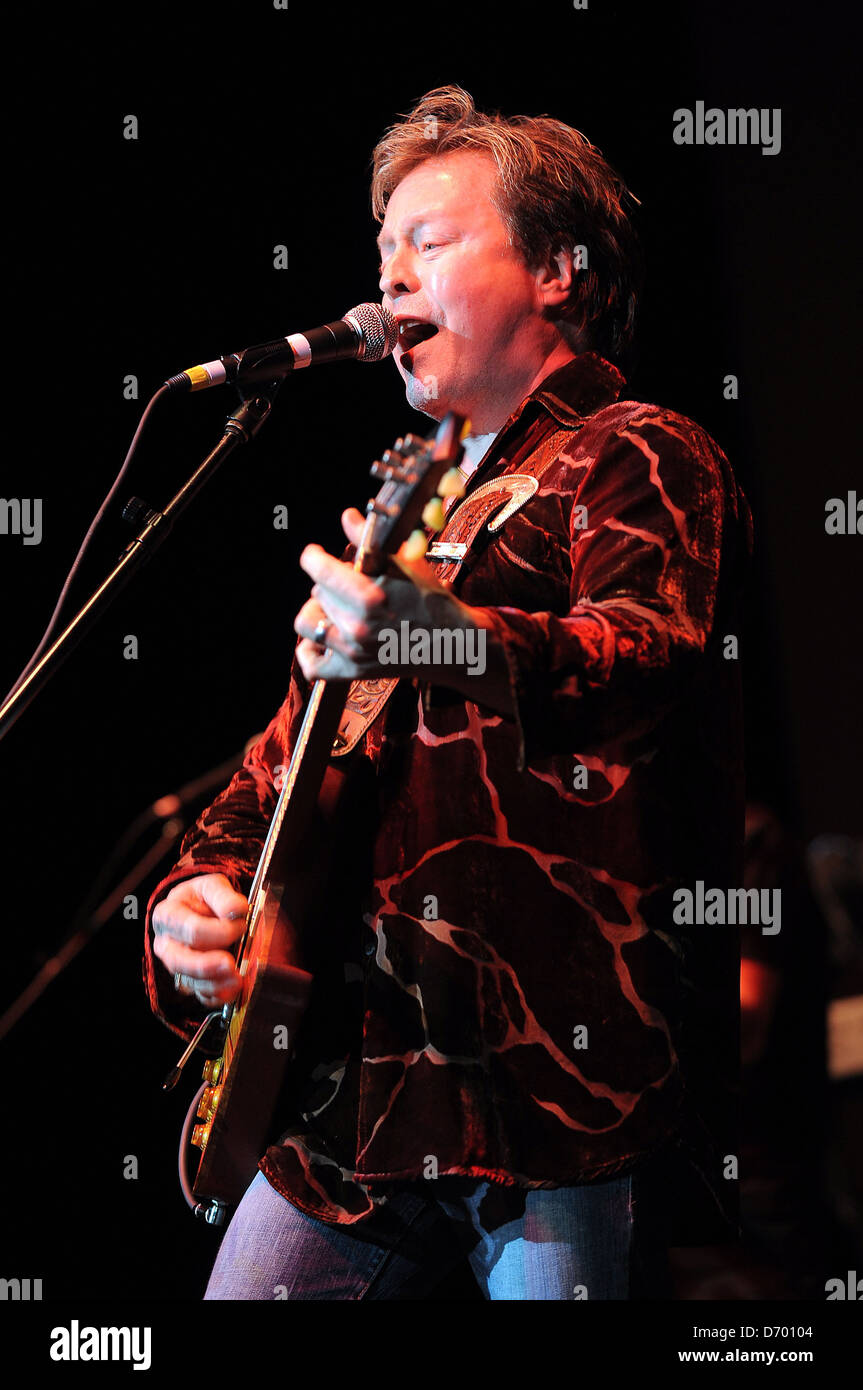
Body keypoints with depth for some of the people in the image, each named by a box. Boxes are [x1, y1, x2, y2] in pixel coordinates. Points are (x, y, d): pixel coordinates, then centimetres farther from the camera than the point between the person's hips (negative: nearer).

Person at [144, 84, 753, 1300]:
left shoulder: (637, 460, 1)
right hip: (350, 1080, 7)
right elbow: (285, 757, 26)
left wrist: (452, 640, -40)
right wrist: (200, 895, 5)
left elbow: (656, 663, -20)